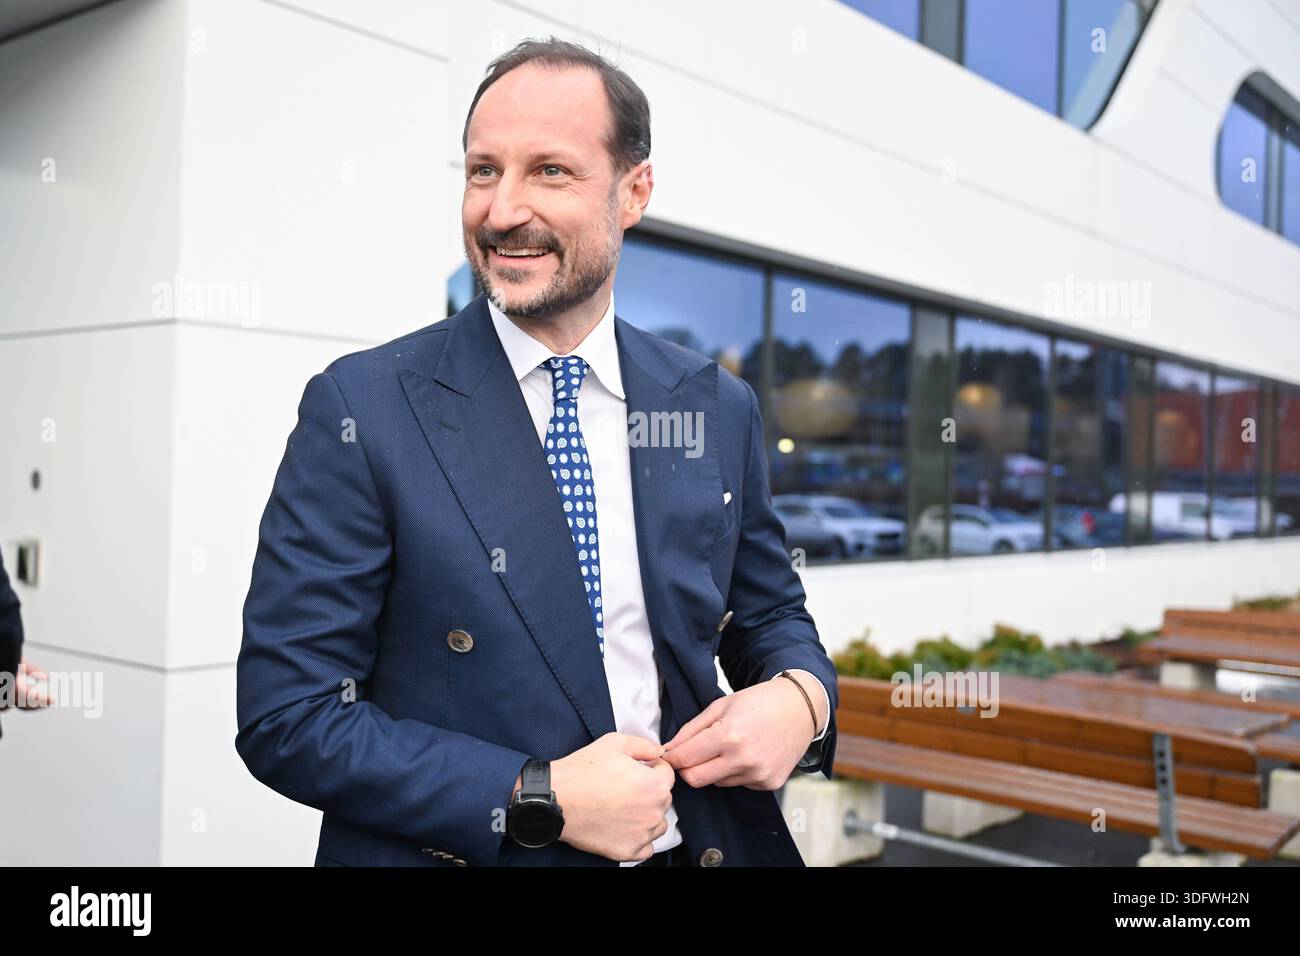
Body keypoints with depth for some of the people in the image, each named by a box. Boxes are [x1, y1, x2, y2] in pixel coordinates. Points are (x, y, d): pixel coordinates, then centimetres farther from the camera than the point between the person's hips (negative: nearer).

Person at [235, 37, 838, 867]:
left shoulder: (719, 409, -3)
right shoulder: (361, 411, -14)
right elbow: (286, 715, -14)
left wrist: (800, 696, -13)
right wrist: (542, 799, -21)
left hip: (700, 844, 4)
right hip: (463, 850, -3)